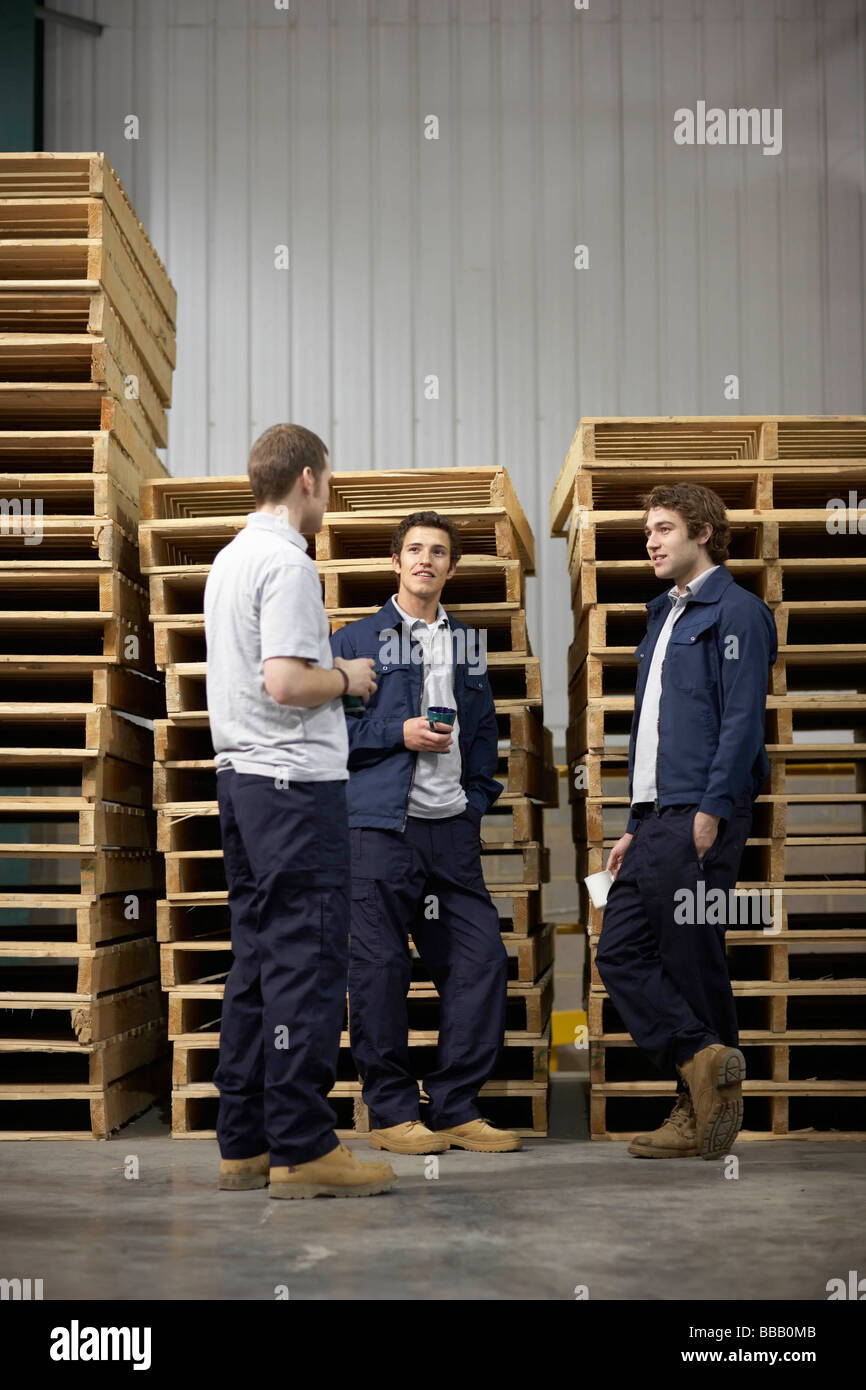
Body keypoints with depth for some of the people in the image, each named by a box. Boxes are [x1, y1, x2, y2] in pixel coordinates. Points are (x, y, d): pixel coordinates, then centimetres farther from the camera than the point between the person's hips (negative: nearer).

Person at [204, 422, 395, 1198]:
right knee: (308, 961, -7)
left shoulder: (230, 559, 17)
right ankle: (300, 1148, -4)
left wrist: (331, 674, 19)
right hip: (295, 782, -10)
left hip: (241, 777, 10)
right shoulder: (287, 562, -13)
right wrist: (345, 679, -5)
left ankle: (244, 1143, 14)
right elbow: (285, 682, -22)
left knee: (259, 960, 11)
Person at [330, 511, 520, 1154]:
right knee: (381, 968, -4)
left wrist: (477, 798, 10)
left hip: (452, 829, 5)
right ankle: (392, 1113, 9)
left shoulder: (467, 644, 18)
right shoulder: (356, 641, 4)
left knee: (481, 957, 0)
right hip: (380, 826, -4)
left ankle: (457, 1108, 11)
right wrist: (401, 734, -10)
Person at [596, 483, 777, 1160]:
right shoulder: (664, 617, 23)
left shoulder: (735, 611, -4)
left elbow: (742, 719, -13)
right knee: (621, 952, 1)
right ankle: (705, 1064, 0)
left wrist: (712, 810, -20)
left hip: (700, 817, -9)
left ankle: (704, 1112, 6)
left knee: (692, 962, -4)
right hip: (657, 818, 9)